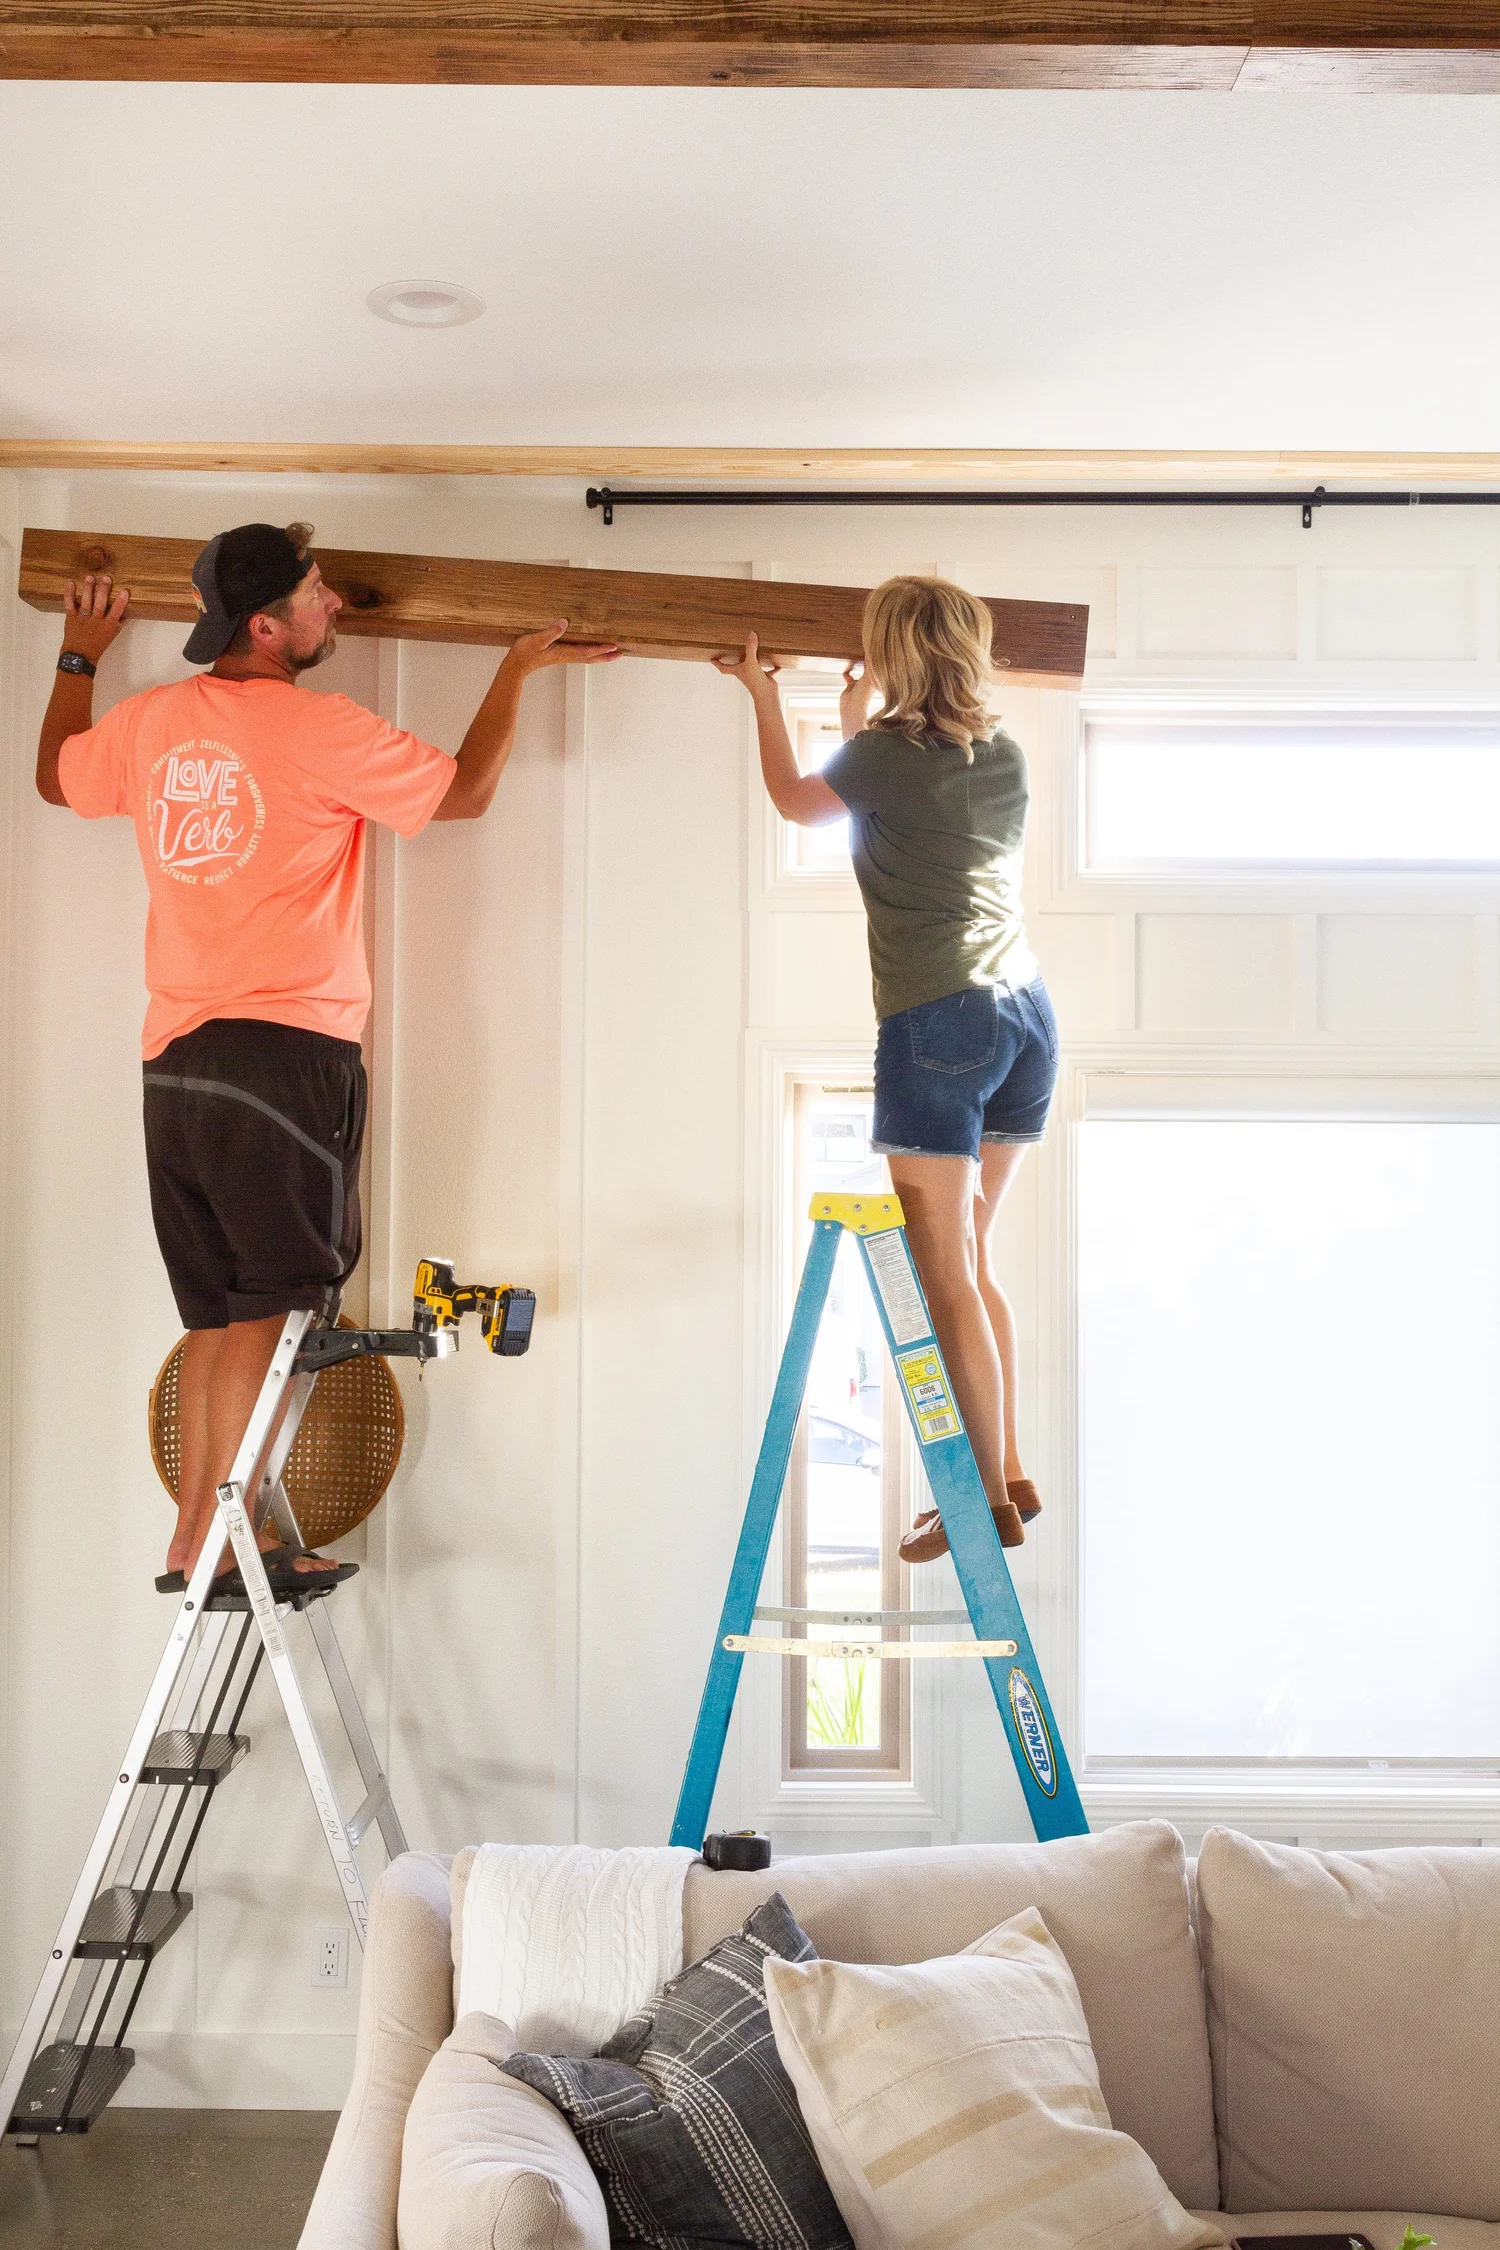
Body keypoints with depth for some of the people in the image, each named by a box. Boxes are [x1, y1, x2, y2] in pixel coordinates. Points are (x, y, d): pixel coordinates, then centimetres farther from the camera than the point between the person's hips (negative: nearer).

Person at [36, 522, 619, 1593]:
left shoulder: (150, 720, 10)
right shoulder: (322, 730, -8)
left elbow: (57, 775, 30)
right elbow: (467, 790, 4)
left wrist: (78, 656, 44)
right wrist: (518, 670, 17)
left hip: (174, 1061, 7)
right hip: (287, 1051, -7)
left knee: (219, 1312, 11)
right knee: (272, 1305, -3)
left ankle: (213, 1537, 14)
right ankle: (205, 1542, -4)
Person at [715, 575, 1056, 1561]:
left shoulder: (885, 757, -7)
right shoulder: (1007, 757, 10)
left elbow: (795, 800, 15)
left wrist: (763, 694, 29)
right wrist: (863, 727, 43)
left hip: (940, 1024, -7)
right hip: (1028, 1016, 7)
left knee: (949, 1276, 0)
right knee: (970, 1258, 18)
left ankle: (992, 1500, 5)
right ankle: (1012, 1471, 23)